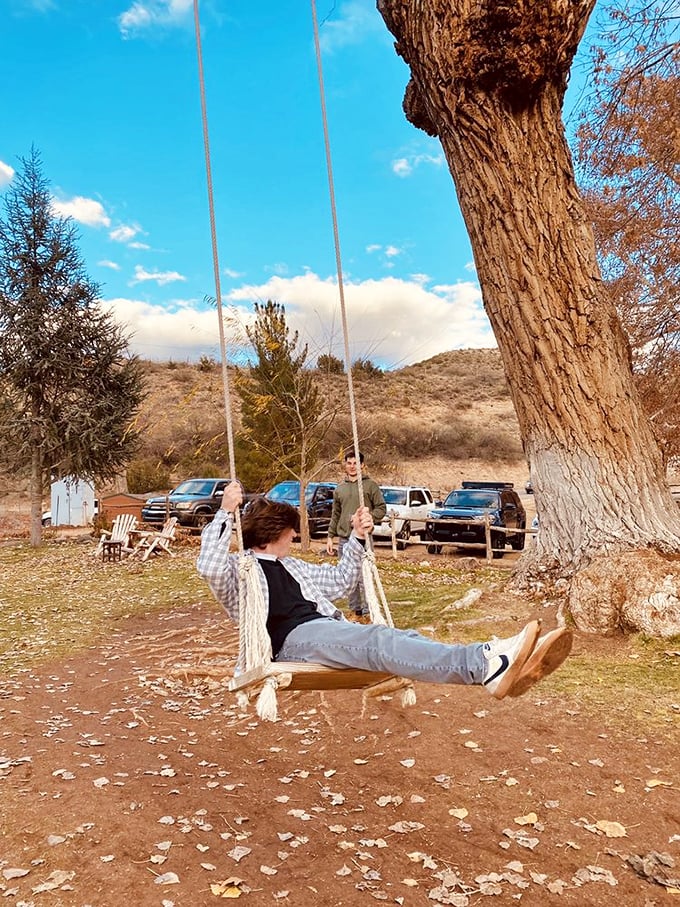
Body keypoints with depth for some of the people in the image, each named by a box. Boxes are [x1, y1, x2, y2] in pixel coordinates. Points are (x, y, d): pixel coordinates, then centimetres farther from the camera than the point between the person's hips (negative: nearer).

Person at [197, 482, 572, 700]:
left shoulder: (291, 566, 32)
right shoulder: (238, 569, 9)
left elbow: (339, 580, 38)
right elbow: (209, 566, -15)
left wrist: (357, 538, 26)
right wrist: (225, 512, -23)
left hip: (328, 628, 7)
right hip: (294, 638, -7)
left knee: (401, 638, -22)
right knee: (378, 640, -35)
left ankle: (500, 664, -44)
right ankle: (484, 665, -57)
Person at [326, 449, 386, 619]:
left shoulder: (370, 485, 1)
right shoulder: (339, 489, 14)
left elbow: (381, 508, -1)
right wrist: (330, 536, 14)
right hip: (344, 539, 5)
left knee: (364, 577, -7)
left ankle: (367, 612, 1)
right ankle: (355, 610, 22)